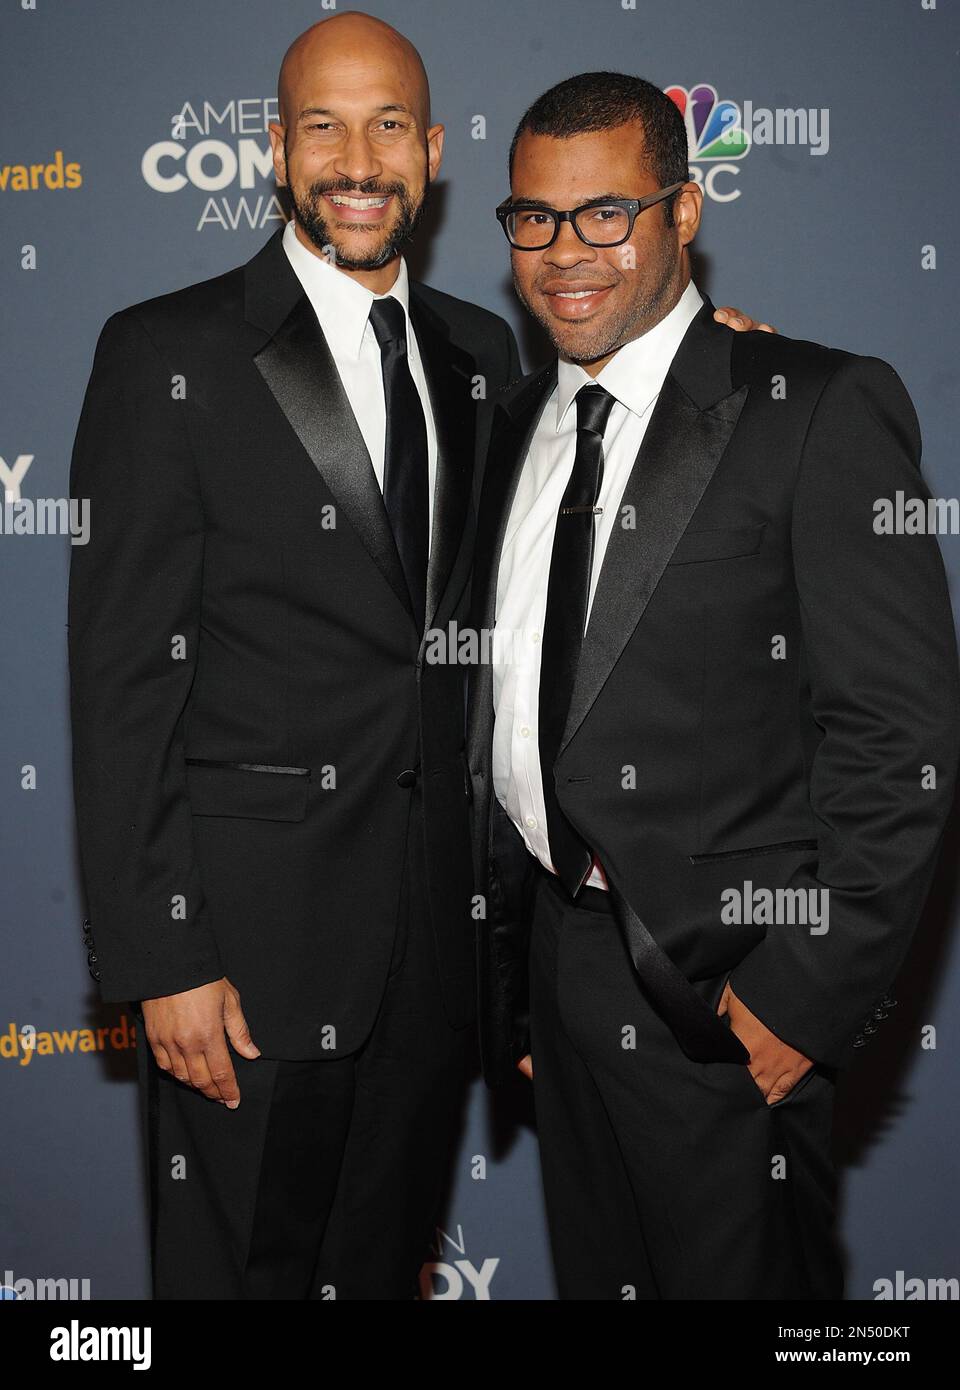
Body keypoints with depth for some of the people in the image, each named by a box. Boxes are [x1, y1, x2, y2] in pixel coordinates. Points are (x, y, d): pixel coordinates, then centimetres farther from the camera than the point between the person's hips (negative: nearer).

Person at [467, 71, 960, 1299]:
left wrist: (814, 989, -16)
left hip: (720, 982, -6)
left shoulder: (821, 409, -10)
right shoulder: (515, 422, 10)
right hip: (551, 956, 6)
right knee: (594, 1275, 19)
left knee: (738, 1277, 8)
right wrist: (504, 973, 13)